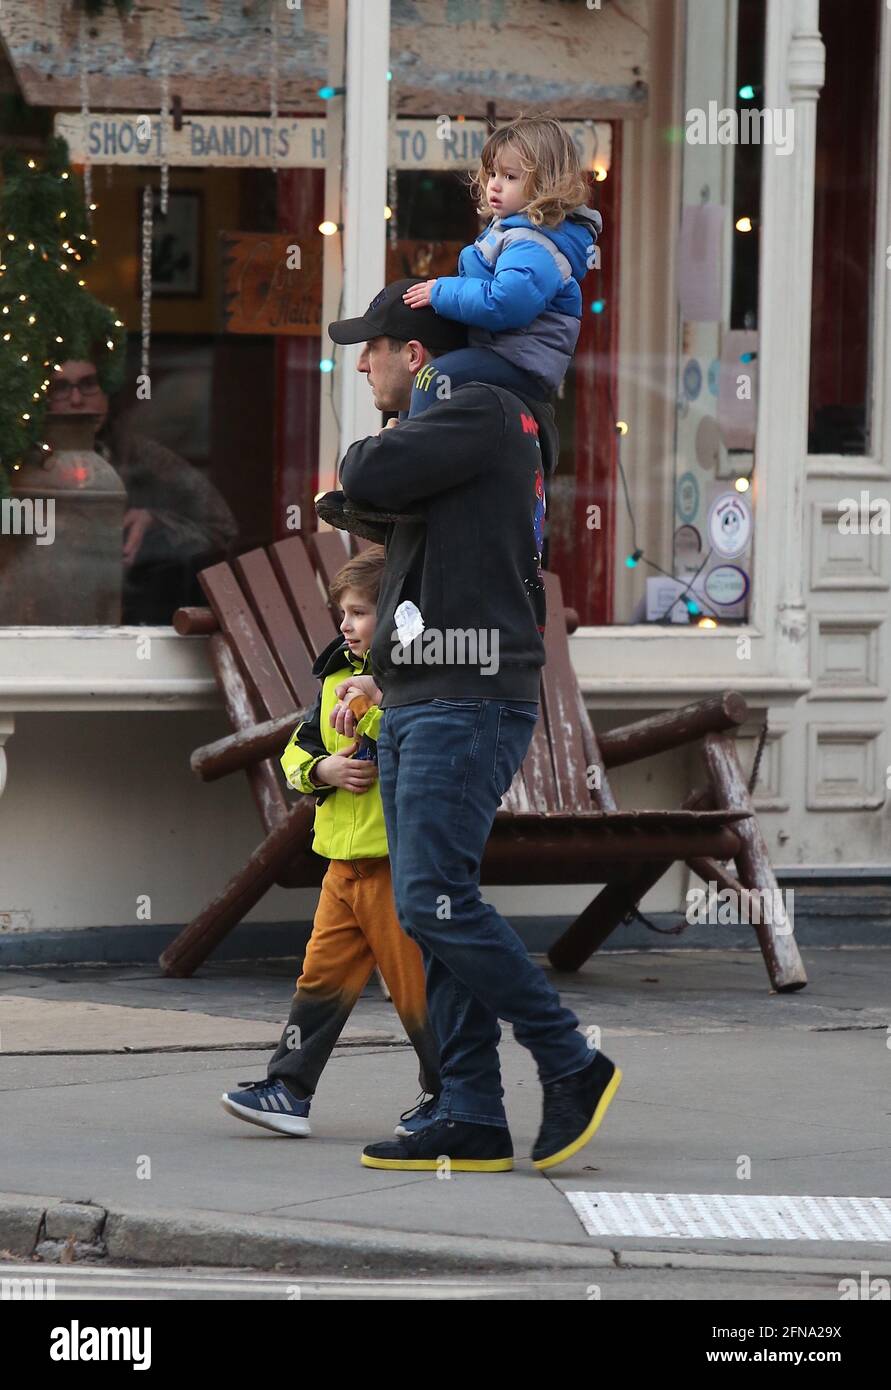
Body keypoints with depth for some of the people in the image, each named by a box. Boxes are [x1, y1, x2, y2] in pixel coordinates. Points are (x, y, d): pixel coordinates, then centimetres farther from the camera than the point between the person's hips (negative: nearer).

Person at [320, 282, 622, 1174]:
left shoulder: (483, 414, -8)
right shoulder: (450, 438, 23)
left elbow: (368, 482, -20)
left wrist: (364, 452, 4)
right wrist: (382, 675, 22)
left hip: (469, 704, -10)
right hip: (418, 707, 10)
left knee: (435, 903, -16)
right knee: (431, 910, 5)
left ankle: (572, 1066, -7)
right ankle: (471, 1122, 4)